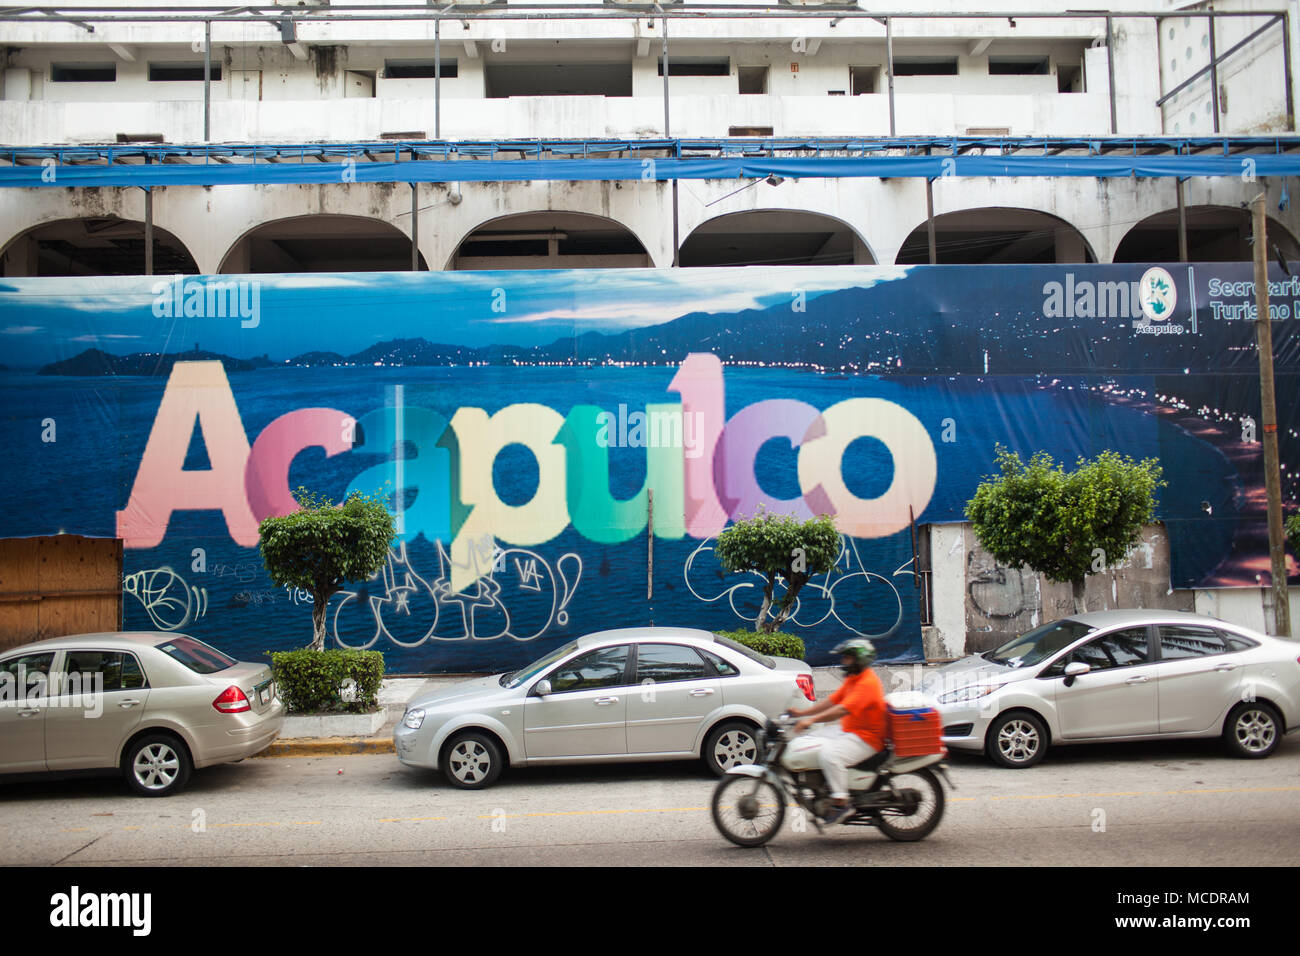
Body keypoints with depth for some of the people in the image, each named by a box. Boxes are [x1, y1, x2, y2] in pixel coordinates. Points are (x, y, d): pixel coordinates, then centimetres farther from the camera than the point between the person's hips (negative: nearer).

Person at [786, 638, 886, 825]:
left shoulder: (868, 683, -19)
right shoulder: (853, 679, 14)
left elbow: (844, 709, -30)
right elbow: (833, 700, 16)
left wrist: (812, 719, -36)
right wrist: (802, 713, 8)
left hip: (865, 738, -11)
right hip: (847, 732, 11)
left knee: (829, 754, -31)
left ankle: (841, 803, -24)